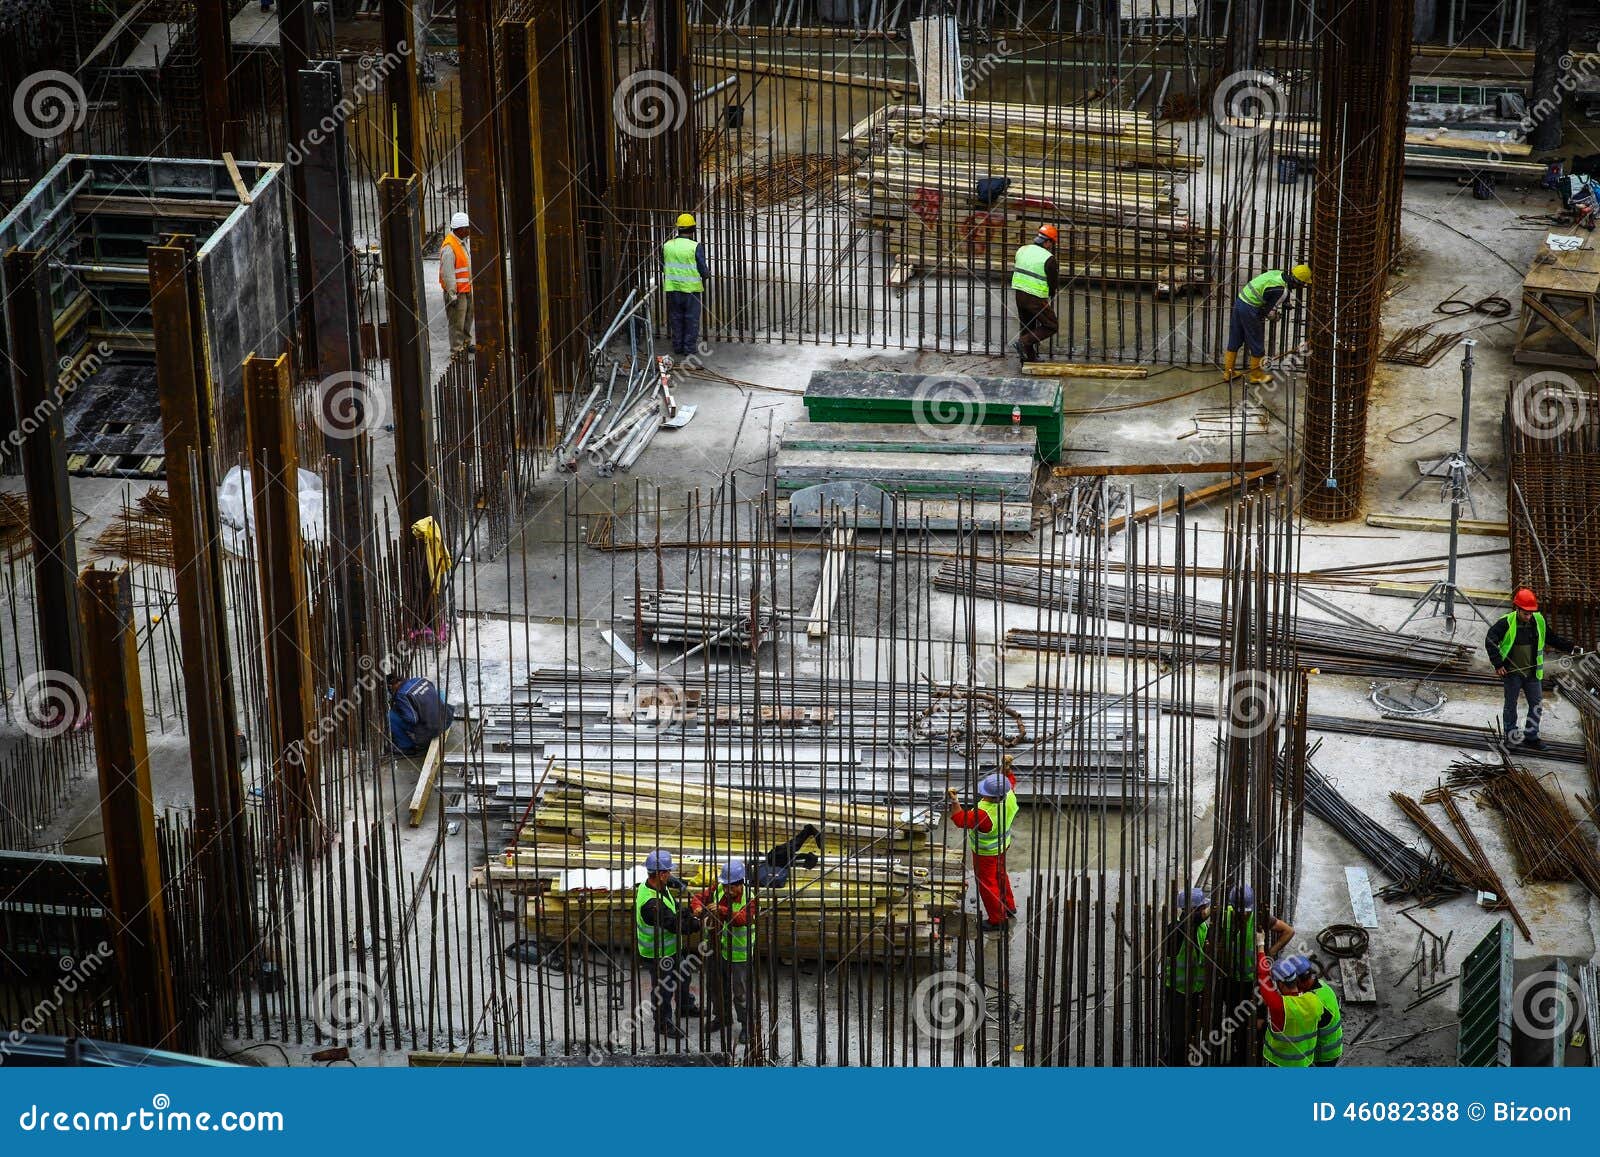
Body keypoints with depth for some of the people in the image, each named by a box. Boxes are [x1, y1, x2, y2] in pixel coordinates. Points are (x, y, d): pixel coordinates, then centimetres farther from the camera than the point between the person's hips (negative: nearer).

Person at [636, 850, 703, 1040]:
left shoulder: (660, 888, -6)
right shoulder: (652, 903, -37)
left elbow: (675, 909, 5)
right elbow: (675, 925, -34)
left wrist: (690, 916, -11)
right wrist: (698, 924, -23)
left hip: (671, 947, 10)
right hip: (659, 953, -10)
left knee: (682, 976, 29)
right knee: (662, 988, 11)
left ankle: (685, 1007, 53)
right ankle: (663, 1025, 30)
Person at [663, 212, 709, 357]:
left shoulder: (667, 246, 0)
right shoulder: (695, 247, -14)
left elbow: (663, 268, 9)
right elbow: (703, 270, -12)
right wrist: (708, 273, 11)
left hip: (673, 288, 4)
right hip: (691, 289, -4)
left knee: (676, 318, 13)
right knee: (691, 319, 5)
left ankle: (678, 346, 18)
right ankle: (689, 348, 7)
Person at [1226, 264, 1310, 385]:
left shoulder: (1277, 273, 4)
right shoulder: (1282, 291, -20)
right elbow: (1270, 313, -15)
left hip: (1239, 301, 9)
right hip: (1250, 310, -9)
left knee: (1235, 340, 19)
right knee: (1257, 344, 9)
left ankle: (1228, 372, 30)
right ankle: (1256, 376, 23)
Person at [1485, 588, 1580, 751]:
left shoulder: (1539, 621, 1)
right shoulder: (1506, 623, -14)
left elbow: (1552, 639, 16)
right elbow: (1490, 641, -14)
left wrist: (1571, 648, 10)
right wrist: (1498, 664, -18)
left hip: (1532, 673, 4)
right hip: (1512, 673, -4)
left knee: (1537, 706, 6)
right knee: (1511, 705, 8)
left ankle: (1531, 736, 19)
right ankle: (1511, 735, 23)